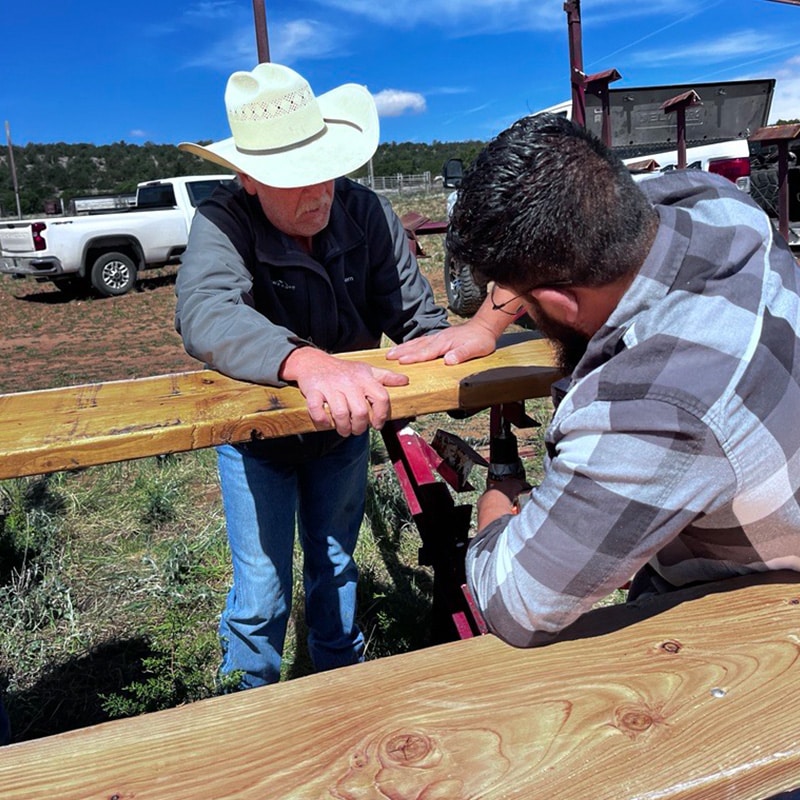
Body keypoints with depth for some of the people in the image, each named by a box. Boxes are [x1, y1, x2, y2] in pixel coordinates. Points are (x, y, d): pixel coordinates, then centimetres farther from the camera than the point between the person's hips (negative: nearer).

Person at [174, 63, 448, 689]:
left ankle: (342, 680, 51)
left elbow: (419, 319, -13)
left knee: (336, 568, 23)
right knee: (261, 591, 6)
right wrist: (306, 363, -65)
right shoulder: (221, 225, -27)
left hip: (344, 431, 3)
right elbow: (205, 313, -48)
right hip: (255, 435, -3)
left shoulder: (366, 213, -18)